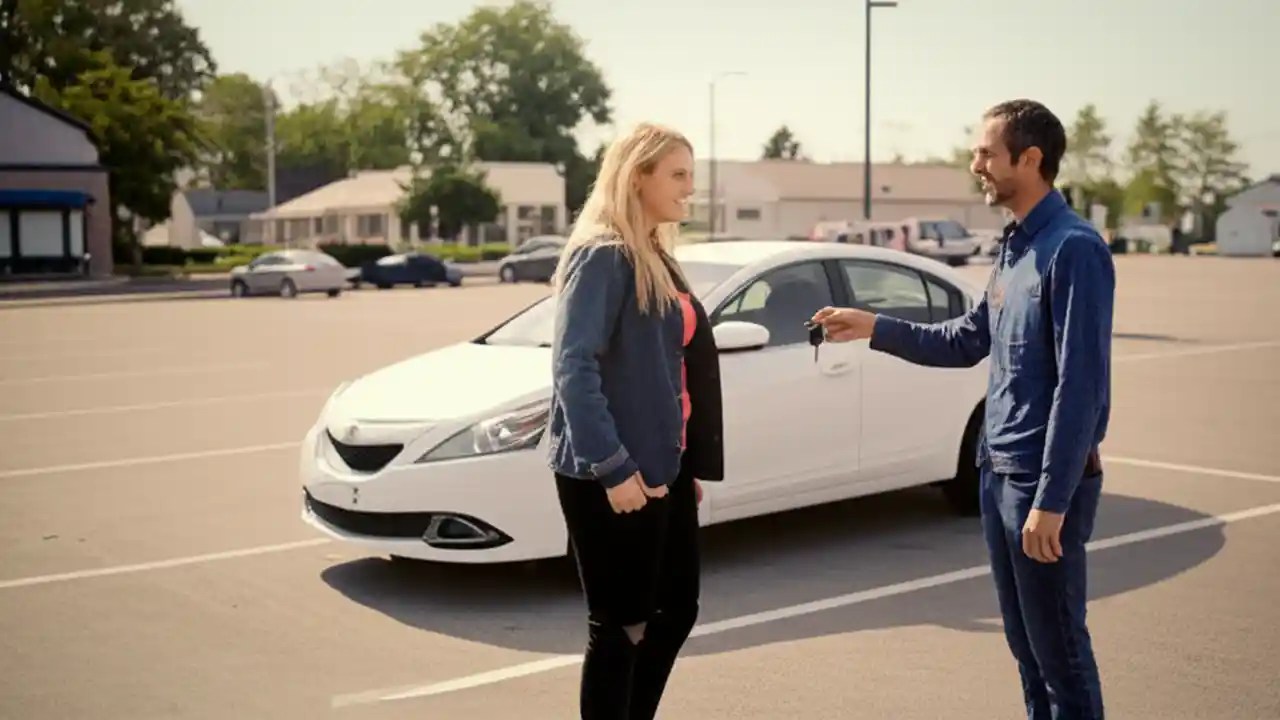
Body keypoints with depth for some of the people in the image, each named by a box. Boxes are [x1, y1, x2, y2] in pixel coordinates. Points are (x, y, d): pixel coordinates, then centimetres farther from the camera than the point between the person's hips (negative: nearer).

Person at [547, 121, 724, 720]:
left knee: (677, 610, 17)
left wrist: (688, 464, 18)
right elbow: (574, 368, -22)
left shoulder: (656, 259, 15)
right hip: (609, 477, -9)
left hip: (662, 468, 10)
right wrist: (612, 468, -26)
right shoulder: (603, 256, -13)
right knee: (619, 626, 0)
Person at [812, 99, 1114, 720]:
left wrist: (1052, 499, -22)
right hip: (998, 472, 9)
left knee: (1059, 649, 1)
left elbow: (1080, 384, -20)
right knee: (1025, 645, 16)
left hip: (1044, 480, -9)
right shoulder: (1014, 246, 12)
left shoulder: (1073, 248, -15)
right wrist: (874, 328, 12)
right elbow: (967, 342, 21)